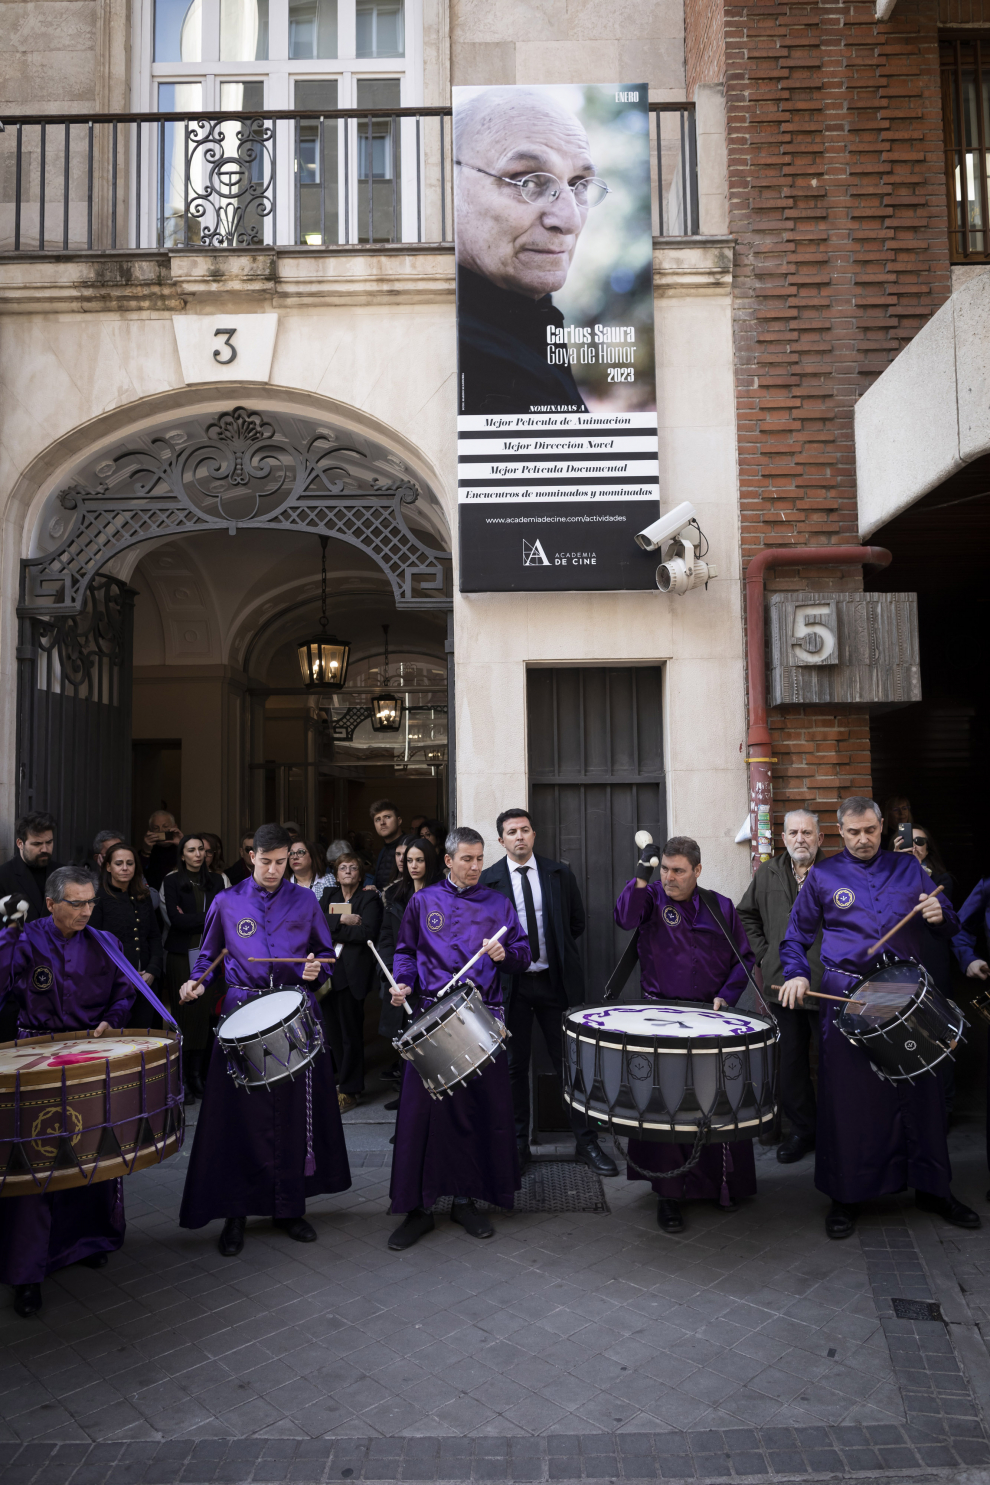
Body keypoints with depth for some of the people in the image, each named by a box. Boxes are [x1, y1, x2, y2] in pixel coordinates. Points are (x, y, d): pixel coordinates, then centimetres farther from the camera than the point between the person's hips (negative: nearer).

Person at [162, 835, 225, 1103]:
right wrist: (208, 917, -7)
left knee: (206, 1014, -3)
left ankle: (198, 1076, 5)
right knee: (185, 1015, -4)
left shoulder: (216, 881, 13)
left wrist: (191, 919, -7)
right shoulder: (172, 882, 3)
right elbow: (175, 920, -9)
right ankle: (182, 1079, 2)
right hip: (182, 956, -2)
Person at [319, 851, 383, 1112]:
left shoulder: (369, 898, 0)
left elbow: (368, 932, -15)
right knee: (333, 1030, 8)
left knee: (351, 1031, -1)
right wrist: (341, 920, -14)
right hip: (327, 971, 5)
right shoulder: (329, 895, 16)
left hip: (352, 972, -5)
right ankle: (344, 1079, 21)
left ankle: (349, 1090, 8)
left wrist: (332, 931, -9)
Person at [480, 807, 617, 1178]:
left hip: (556, 981, 1)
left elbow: (577, 922, 13)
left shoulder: (559, 873, 5)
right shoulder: (488, 880, -1)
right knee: (515, 1066, 7)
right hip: (511, 983, -1)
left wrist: (557, 950, 9)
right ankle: (518, 1145, 20)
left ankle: (585, 1143, 16)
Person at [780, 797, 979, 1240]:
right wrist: (796, 974, -10)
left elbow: (949, 925, 13)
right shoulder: (823, 876, 5)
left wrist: (940, 915, -10)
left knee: (921, 1089, 8)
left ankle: (931, 1187, 25)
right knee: (847, 1096, 2)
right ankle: (845, 1196, 16)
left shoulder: (907, 867, 10)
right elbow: (796, 937, 8)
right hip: (846, 999, -2)